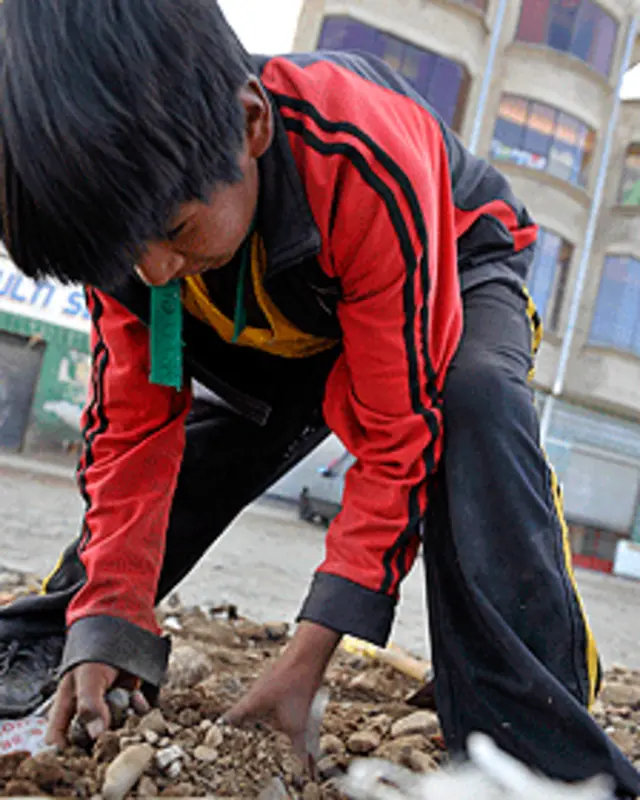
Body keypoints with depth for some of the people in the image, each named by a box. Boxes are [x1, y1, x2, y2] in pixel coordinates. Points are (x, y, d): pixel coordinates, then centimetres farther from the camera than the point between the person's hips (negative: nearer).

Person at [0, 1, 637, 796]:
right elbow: (133, 425, -19)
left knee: (474, 398, -36)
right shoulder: (127, 204, -27)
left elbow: (402, 435, -38)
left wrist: (309, 655, -38)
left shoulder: (367, 173, -44)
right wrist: (102, 623, -27)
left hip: (456, 274, -5)